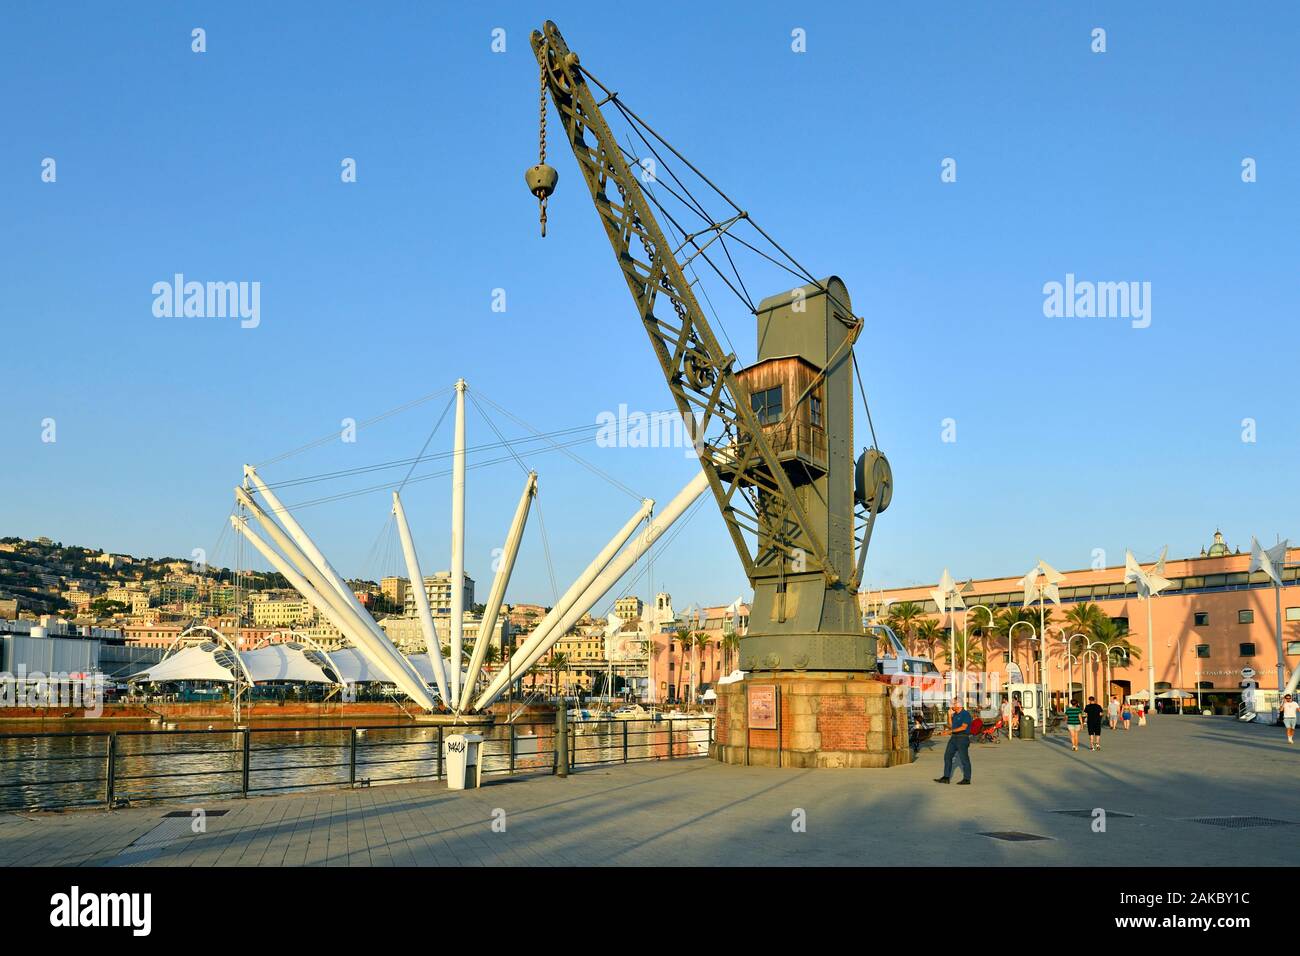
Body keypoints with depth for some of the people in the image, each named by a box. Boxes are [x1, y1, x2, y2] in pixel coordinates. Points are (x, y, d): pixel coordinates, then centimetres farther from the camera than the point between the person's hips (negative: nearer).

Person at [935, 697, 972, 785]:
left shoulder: (966, 714, -10)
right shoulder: (955, 714, 15)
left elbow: (964, 727, -19)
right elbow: (950, 726, 15)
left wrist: (952, 730, -20)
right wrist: (949, 716, 6)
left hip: (962, 738, -9)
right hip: (954, 738, 9)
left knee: (964, 758, -2)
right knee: (947, 756, 7)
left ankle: (967, 779, 7)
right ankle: (946, 777, 11)